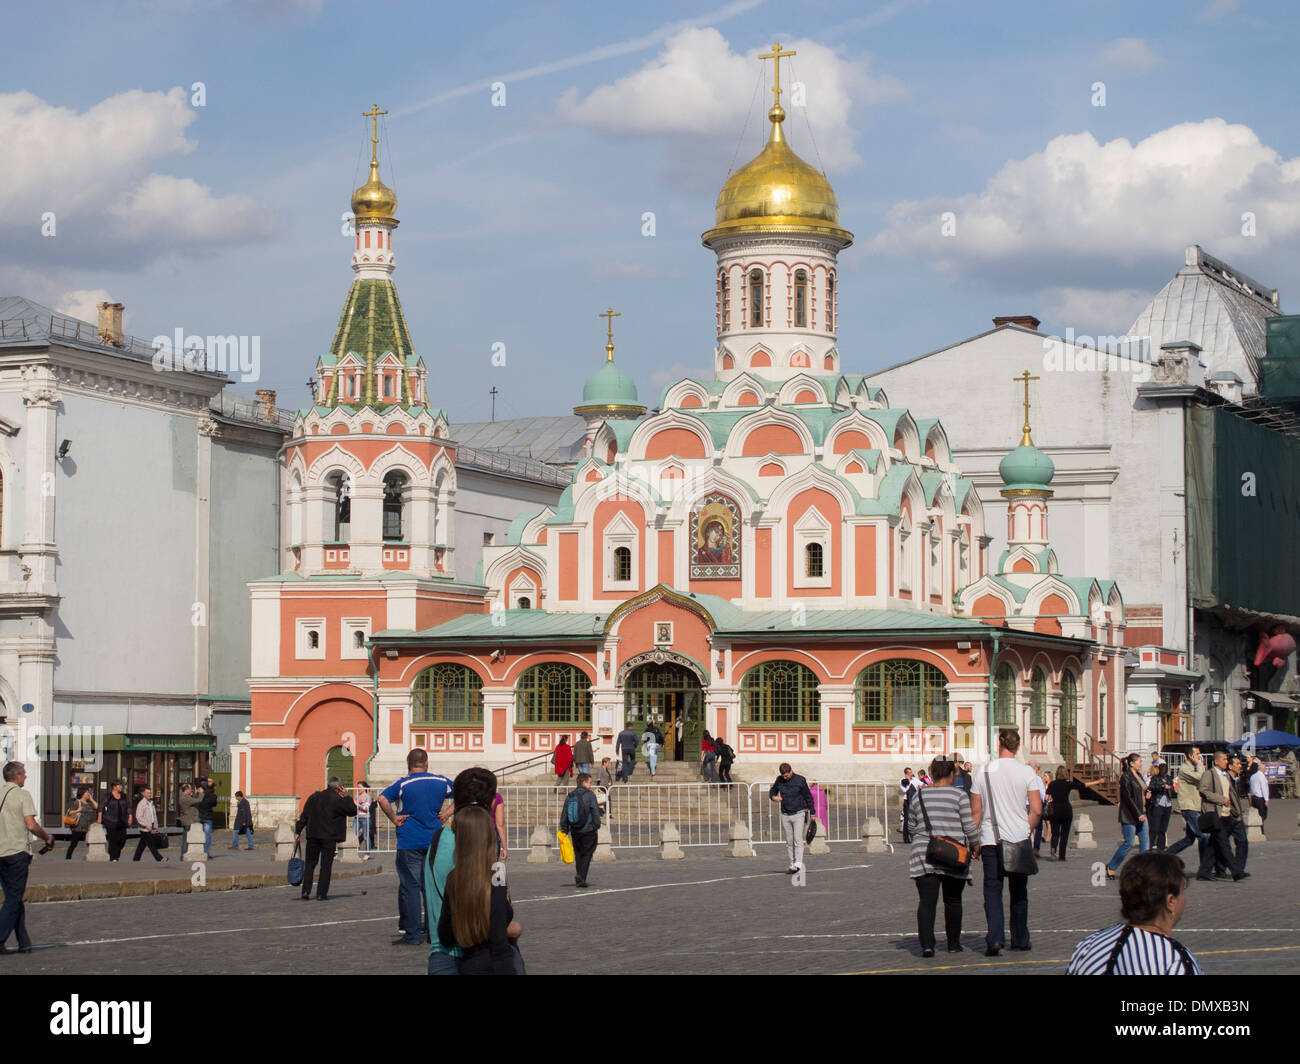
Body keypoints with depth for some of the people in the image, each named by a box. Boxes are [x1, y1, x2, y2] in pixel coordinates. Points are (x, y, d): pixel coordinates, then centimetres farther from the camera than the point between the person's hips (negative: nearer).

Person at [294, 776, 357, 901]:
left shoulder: (313, 797, 10)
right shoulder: (337, 799, -7)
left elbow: (304, 816, 11)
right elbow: (353, 810, -2)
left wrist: (298, 831, 14)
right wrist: (346, 797, 4)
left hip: (313, 835, 4)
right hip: (330, 837, -4)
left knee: (309, 863, 11)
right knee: (326, 865, 1)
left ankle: (306, 891, 2)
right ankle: (321, 894, -2)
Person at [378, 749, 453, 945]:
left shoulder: (403, 784, -5)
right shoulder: (441, 782, 6)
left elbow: (382, 799, -19)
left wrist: (394, 819, -8)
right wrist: (447, 813, 12)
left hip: (409, 843, -4)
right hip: (435, 840, 4)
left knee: (410, 887, 0)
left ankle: (412, 934, -2)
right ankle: (433, 931, 15)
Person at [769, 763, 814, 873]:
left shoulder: (800, 780, -5)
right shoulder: (779, 780, 4)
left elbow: (808, 797, 2)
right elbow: (772, 790, 21)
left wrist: (812, 813, 2)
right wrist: (773, 797, -3)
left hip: (798, 814, -4)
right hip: (785, 815, 4)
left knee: (798, 839, -14)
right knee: (789, 842, 5)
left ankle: (798, 863, -21)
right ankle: (792, 864, 9)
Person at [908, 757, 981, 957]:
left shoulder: (919, 796, 8)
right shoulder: (959, 795, -3)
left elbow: (912, 828, 16)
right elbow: (969, 825, -4)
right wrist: (975, 845, 12)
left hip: (924, 856, 2)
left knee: (927, 901, -4)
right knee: (953, 901, 12)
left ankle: (926, 944, -18)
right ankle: (953, 943, 20)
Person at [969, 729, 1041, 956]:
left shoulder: (984, 772, 0)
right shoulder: (1026, 772, -3)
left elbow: (976, 810, 3)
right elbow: (1036, 810, -6)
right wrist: (1027, 831, 10)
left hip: (990, 840, 0)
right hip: (1019, 838, 0)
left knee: (992, 889, 0)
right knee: (1018, 892, 13)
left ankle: (995, 937, -17)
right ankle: (1020, 939, 20)